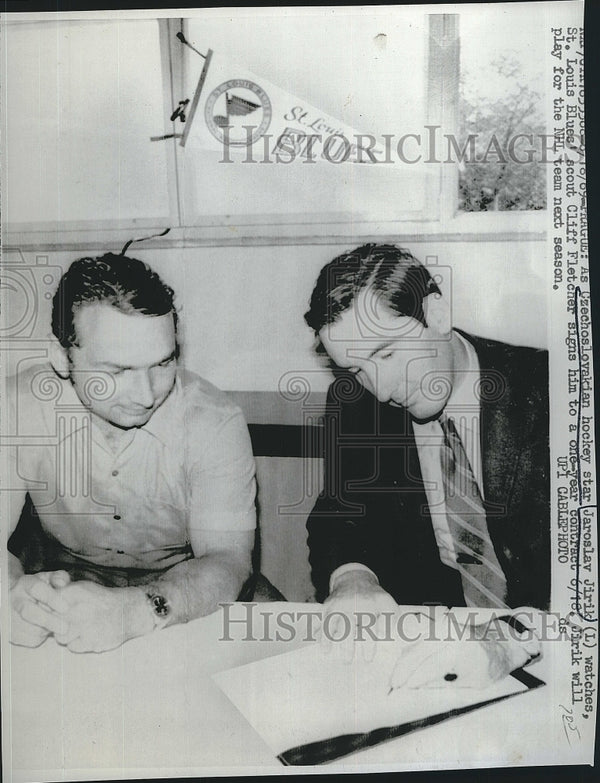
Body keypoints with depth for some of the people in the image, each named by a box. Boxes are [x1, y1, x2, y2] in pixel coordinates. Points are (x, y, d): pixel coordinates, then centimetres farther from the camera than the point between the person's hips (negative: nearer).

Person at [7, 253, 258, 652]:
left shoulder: (216, 421, -20)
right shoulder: (18, 407, -15)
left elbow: (227, 559, -23)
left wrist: (134, 611, -41)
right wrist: (13, 595, -38)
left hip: (178, 582, 0)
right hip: (58, 572, 1)